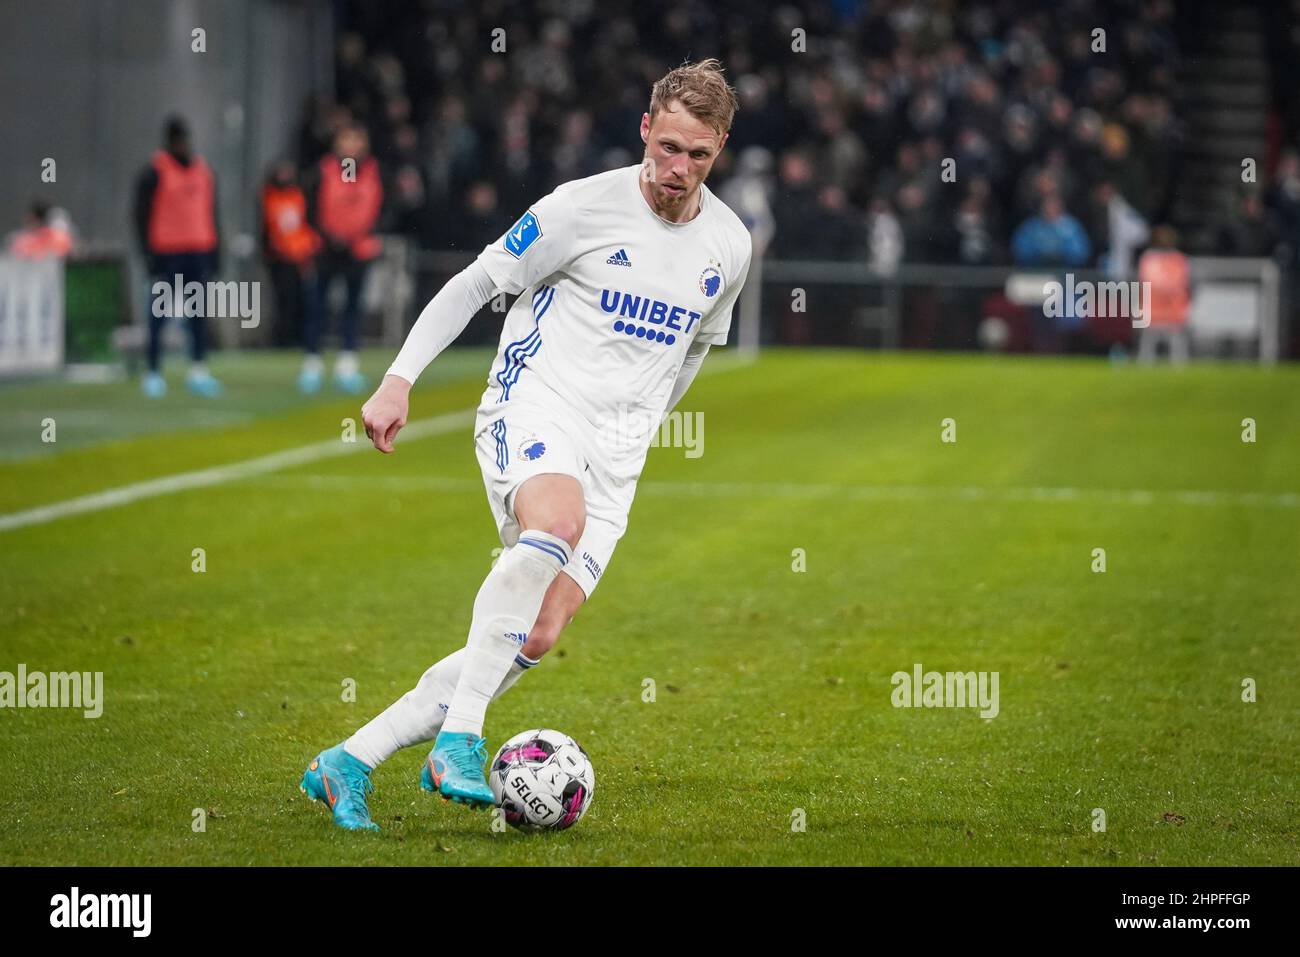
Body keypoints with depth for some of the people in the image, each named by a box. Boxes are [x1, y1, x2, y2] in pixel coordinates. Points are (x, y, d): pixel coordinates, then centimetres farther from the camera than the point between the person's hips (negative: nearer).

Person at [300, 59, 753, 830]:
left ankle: (351, 762, -3)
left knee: (536, 638, -10)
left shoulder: (730, 246, 8)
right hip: (535, 403, -5)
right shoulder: (584, 206, -7)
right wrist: (399, 378, -9)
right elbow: (475, 283, -2)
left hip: (614, 453, 5)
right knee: (555, 523, -39)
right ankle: (459, 739, -38)